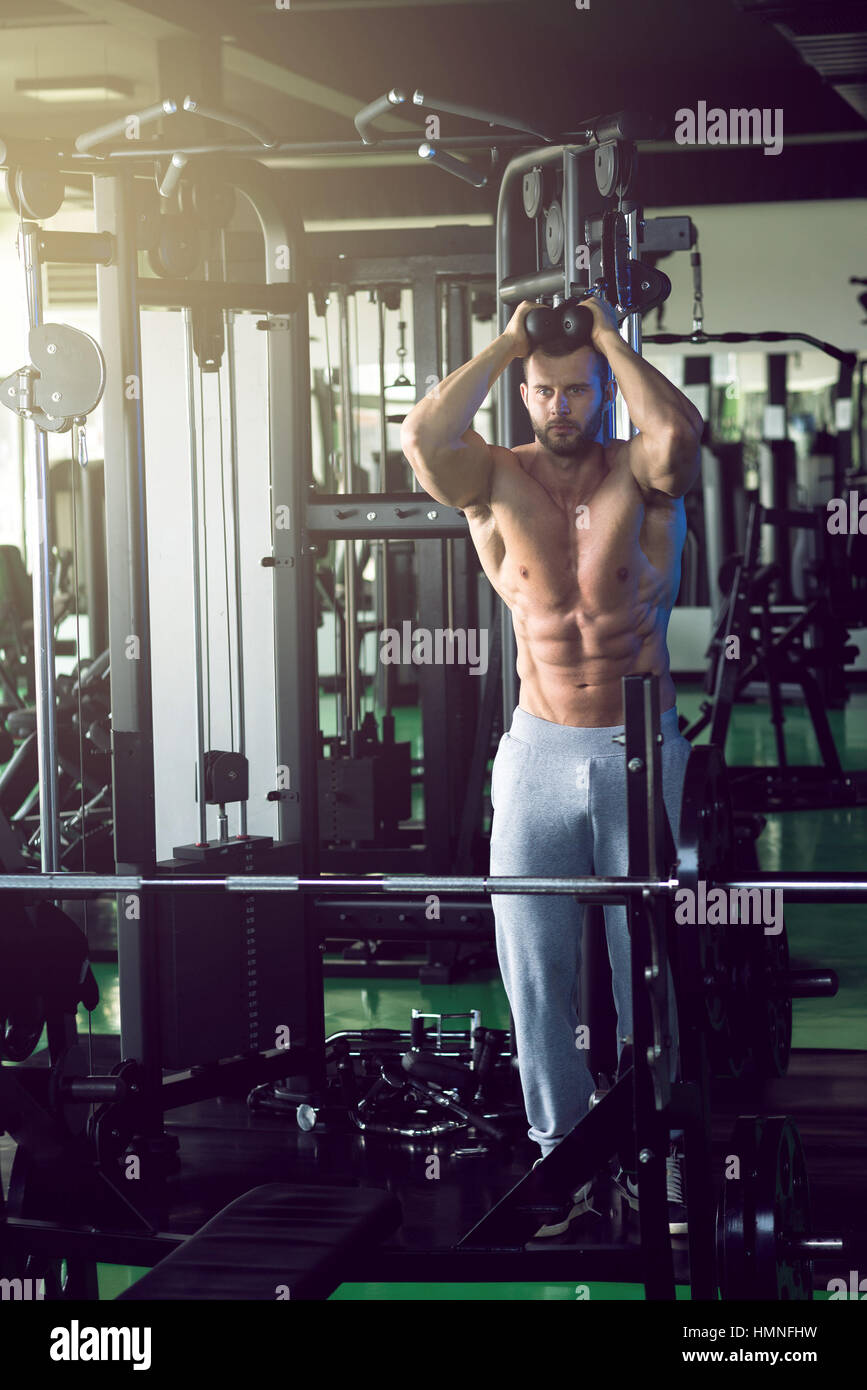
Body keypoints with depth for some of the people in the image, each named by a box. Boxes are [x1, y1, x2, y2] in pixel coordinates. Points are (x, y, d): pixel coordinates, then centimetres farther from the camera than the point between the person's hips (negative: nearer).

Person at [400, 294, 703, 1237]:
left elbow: (678, 432, -27)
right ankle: (560, 1151, 17)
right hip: (540, 754, 1)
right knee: (537, 971, 6)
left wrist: (608, 336, -14)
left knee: (649, 967, 5)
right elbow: (423, 436, -21)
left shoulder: (638, 472, -3)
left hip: (642, 751, -1)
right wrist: (507, 344, -11)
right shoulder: (497, 480, 0)